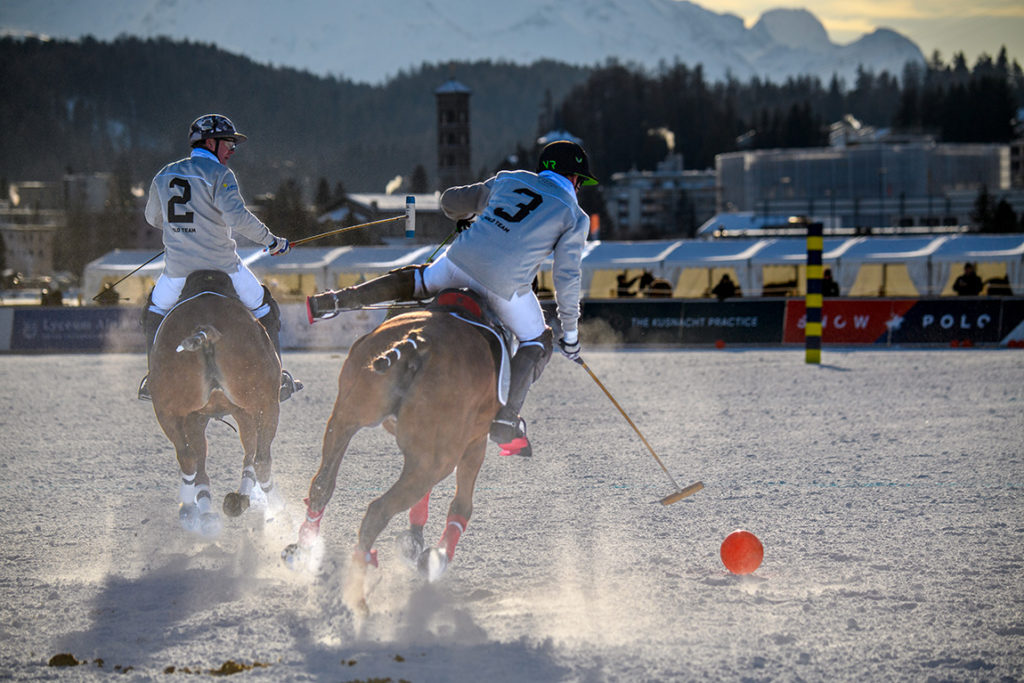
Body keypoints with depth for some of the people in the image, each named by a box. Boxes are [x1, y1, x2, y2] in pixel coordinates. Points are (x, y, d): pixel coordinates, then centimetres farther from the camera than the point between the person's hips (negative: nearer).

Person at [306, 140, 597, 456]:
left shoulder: (510, 180, 19)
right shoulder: (575, 217, 7)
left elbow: (451, 202, 24)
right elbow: (567, 277, 3)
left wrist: (473, 215, 48)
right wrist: (571, 331, 13)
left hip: (460, 261, 4)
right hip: (505, 287, -4)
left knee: (417, 281, 33)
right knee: (537, 344, 18)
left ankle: (335, 301, 21)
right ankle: (506, 421, 6)